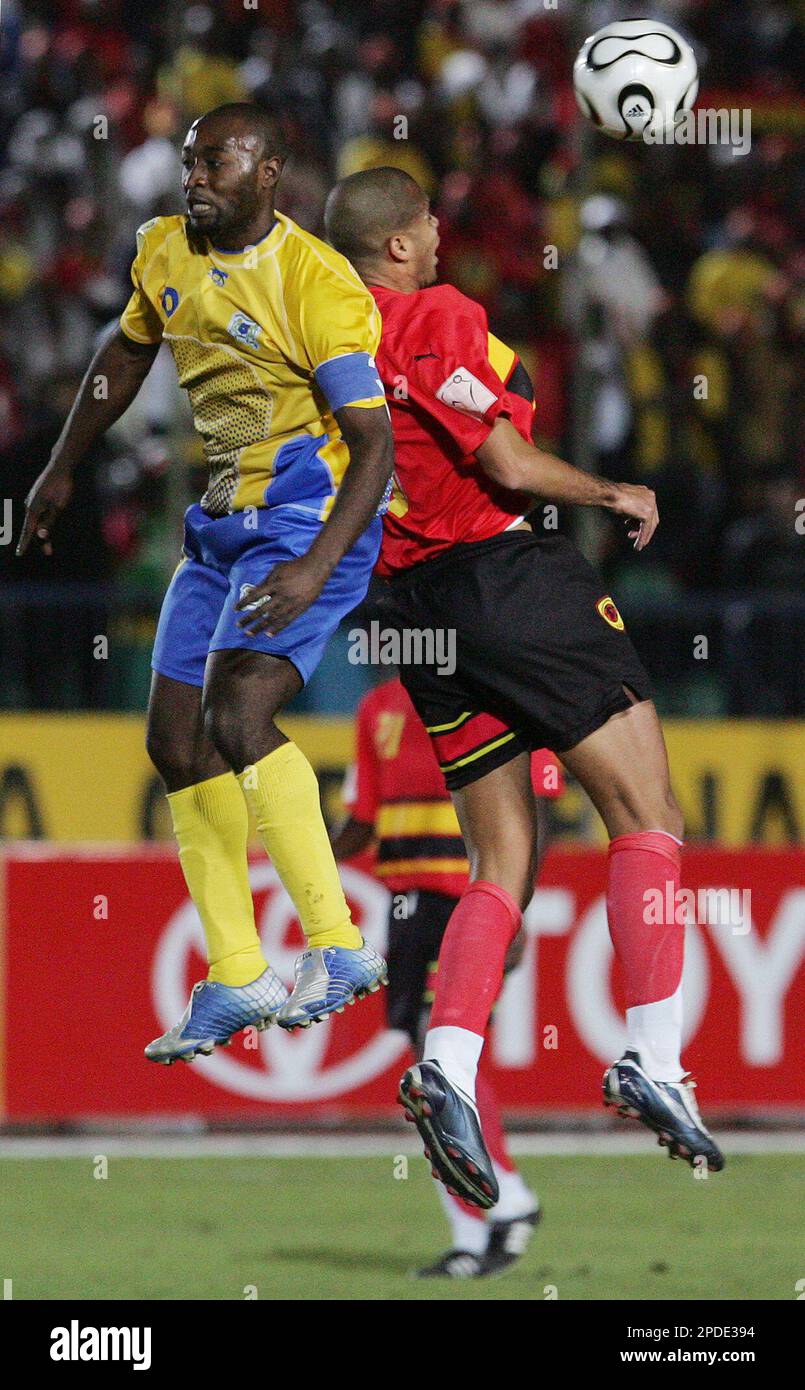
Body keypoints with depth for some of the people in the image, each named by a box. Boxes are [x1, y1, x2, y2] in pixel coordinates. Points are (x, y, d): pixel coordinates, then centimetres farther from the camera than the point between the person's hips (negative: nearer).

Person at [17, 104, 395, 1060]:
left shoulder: (316, 285, -19)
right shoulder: (166, 253, 5)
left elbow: (374, 442, -21)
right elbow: (126, 356, 25)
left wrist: (316, 567, -31)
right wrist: (61, 471, 30)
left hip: (311, 514, -9)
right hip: (222, 519, 9)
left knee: (235, 712, -25)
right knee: (176, 740, 5)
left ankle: (338, 946, -23)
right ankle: (236, 979, 13)